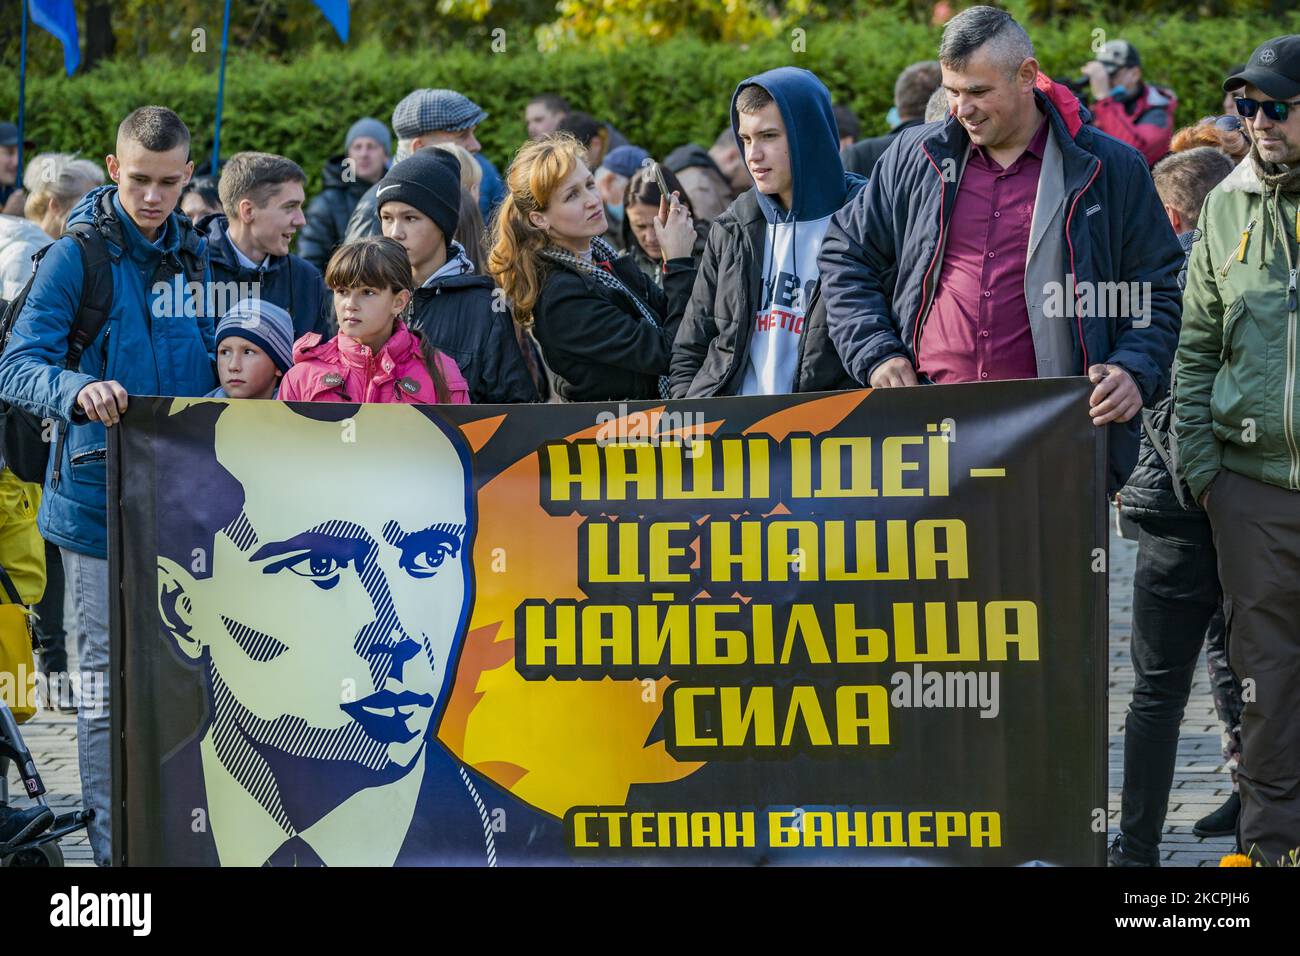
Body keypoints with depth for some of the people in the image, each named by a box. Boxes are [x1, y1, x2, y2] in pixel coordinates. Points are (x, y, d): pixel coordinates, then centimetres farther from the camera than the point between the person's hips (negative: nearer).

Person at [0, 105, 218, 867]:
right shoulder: (78, 255, -9)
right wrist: (78, 392, -38)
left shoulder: (194, 254, 10)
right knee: (112, 677, -1)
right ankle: (113, 843, 6)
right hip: (102, 498, -5)